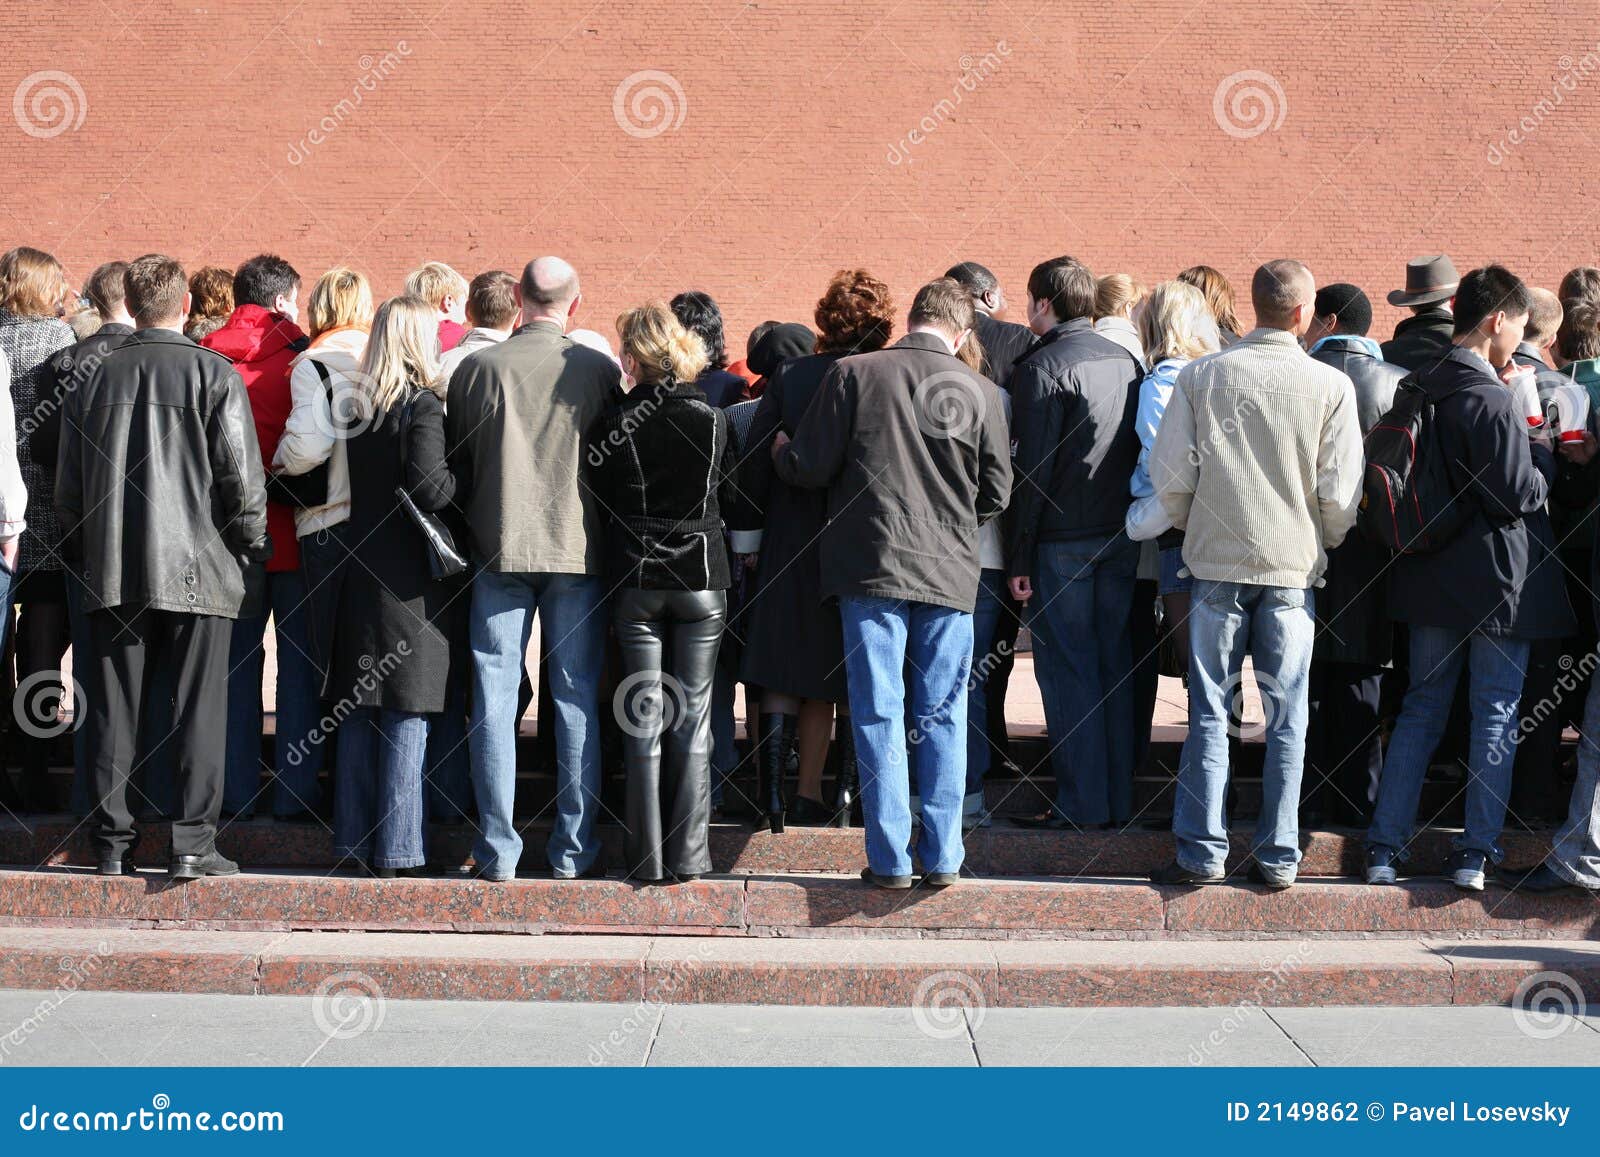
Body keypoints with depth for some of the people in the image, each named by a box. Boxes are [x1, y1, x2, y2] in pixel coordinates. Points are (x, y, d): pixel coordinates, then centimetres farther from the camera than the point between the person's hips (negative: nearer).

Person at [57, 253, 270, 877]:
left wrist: (83, 556, 21)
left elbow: (68, 484, 11)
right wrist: (251, 544, 7)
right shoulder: (213, 374, -5)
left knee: (113, 709, 8)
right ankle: (193, 843, -1)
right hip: (196, 567, -3)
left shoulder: (96, 376, 7)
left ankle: (112, 843, 10)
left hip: (112, 568, 3)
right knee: (199, 708, 1)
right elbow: (242, 475, -7)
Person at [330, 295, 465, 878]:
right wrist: (464, 480, -2)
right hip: (411, 578, -6)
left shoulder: (358, 403, 9)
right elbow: (428, 487, -20)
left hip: (361, 570, 7)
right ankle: (396, 852, 0)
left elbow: (352, 481, 12)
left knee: (361, 710, 11)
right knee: (407, 716, -2)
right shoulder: (422, 405, -11)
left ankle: (355, 842, 16)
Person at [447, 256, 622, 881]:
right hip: (579, 549, 0)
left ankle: (496, 849, 5)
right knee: (577, 700, 6)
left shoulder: (478, 367, -3)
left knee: (494, 699, 4)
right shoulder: (602, 370, -2)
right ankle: (574, 849, 9)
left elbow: (454, 463, 5)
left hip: (499, 549, 0)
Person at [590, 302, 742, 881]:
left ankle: (647, 856, 5)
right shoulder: (714, 419, -4)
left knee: (643, 721, 5)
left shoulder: (615, 424, -8)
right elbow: (732, 498, 6)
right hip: (702, 577, 1)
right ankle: (687, 855, 5)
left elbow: (600, 501, 0)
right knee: (693, 719, 6)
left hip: (635, 579, -1)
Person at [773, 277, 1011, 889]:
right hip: (950, 573, 1)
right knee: (942, 717, 8)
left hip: (871, 567, -1)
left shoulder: (853, 374, -5)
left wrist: (780, 448, 19)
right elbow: (997, 494, 5)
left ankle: (890, 858, 5)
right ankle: (942, 857, 10)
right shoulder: (980, 391, -1)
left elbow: (809, 467, -3)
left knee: (879, 714, 3)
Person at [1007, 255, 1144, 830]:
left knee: (1067, 670, -1)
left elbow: (1033, 470, -13)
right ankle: (1117, 800, 15)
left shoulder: (1042, 367, -10)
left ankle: (1082, 804, 1)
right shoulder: (1127, 361, 11)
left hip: (1062, 540, -6)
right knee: (1114, 666, 11)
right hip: (1122, 536, 7)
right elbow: (1143, 450, 13)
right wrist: (1129, 520, 17)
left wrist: (1019, 557, -10)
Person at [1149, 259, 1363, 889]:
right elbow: (1340, 492, -5)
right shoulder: (1331, 385, -5)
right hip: (1293, 567, -1)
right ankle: (1277, 856, 10)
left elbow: (1170, 474, -2)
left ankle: (1202, 851, 6)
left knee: (1209, 713, 7)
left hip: (1216, 562, 1)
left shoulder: (1201, 375, -2)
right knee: (1286, 719, 7)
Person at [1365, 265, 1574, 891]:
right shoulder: (1494, 400, -18)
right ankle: (1477, 852, 8)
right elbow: (1518, 496, -19)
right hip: (1497, 579, -7)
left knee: (1420, 711, 12)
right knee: (1495, 716, 5)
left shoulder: (1421, 389, 5)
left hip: (1432, 578, 7)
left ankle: (1384, 848, 10)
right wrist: (1545, 456, 0)